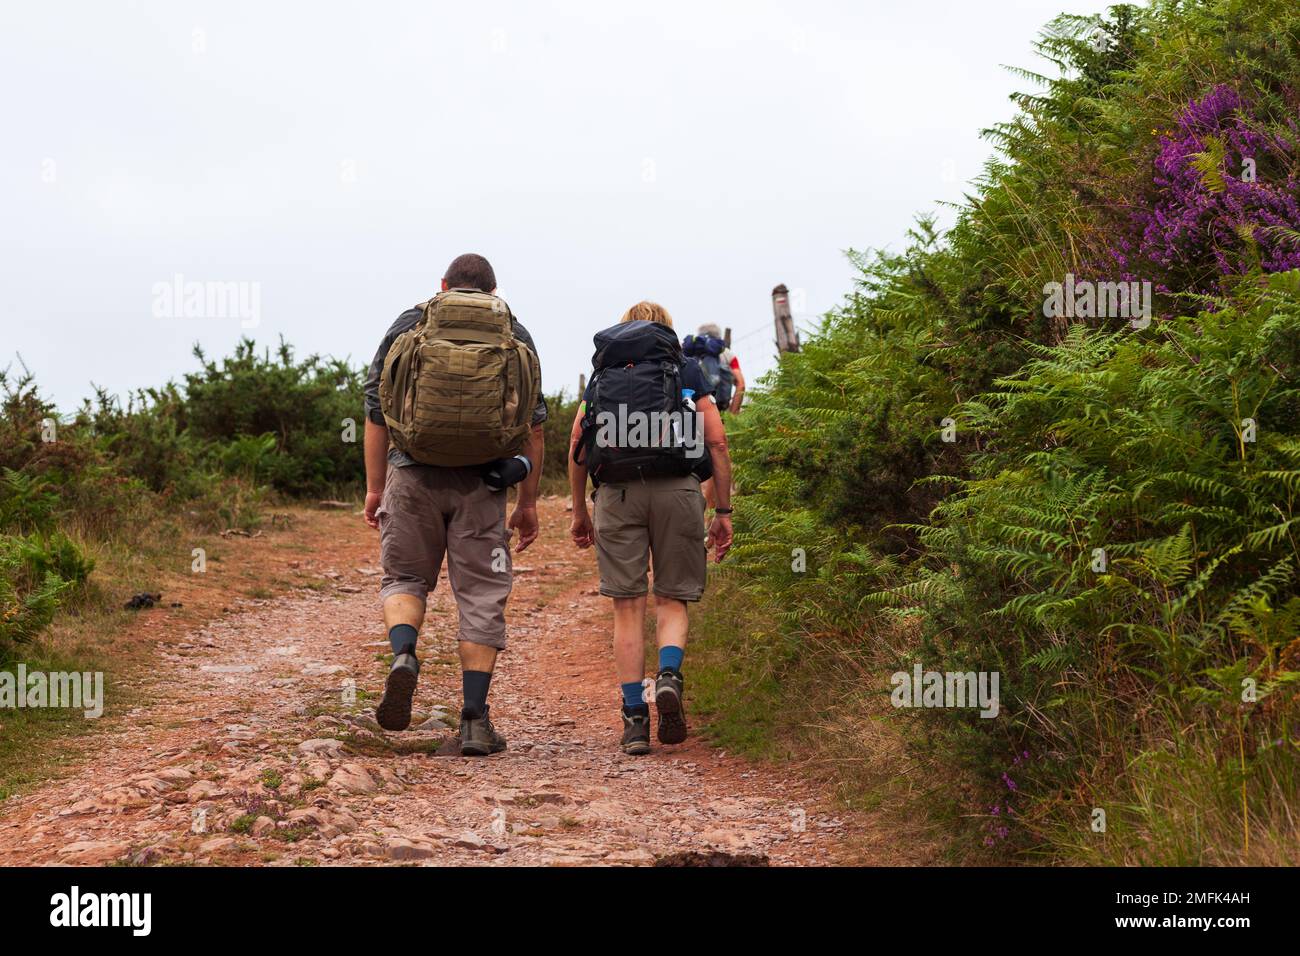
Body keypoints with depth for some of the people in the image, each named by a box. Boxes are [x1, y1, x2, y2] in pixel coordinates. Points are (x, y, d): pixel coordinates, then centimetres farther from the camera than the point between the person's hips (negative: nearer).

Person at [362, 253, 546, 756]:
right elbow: (533, 423, 7)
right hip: (481, 484, 0)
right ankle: (474, 721, 2)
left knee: (404, 579, 17)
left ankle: (404, 656, -13)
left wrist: (374, 487, 10)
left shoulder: (407, 325, 10)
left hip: (413, 474, 0)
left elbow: (376, 408, 6)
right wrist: (528, 501, 11)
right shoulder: (516, 336, 11)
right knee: (481, 596, 5)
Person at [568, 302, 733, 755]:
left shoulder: (601, 375, 21)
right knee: (672, 600, 10)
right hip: (677, 487, -1)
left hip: (617, 492, 1)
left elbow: (577, 443, 11)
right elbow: (717, 442, 7)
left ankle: (634, 719, 0)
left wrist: (580, 511, 17)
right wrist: (724, 511, 10)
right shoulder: (688, 370, 17)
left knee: (628, 607, 5)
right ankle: (669, 676, -18)